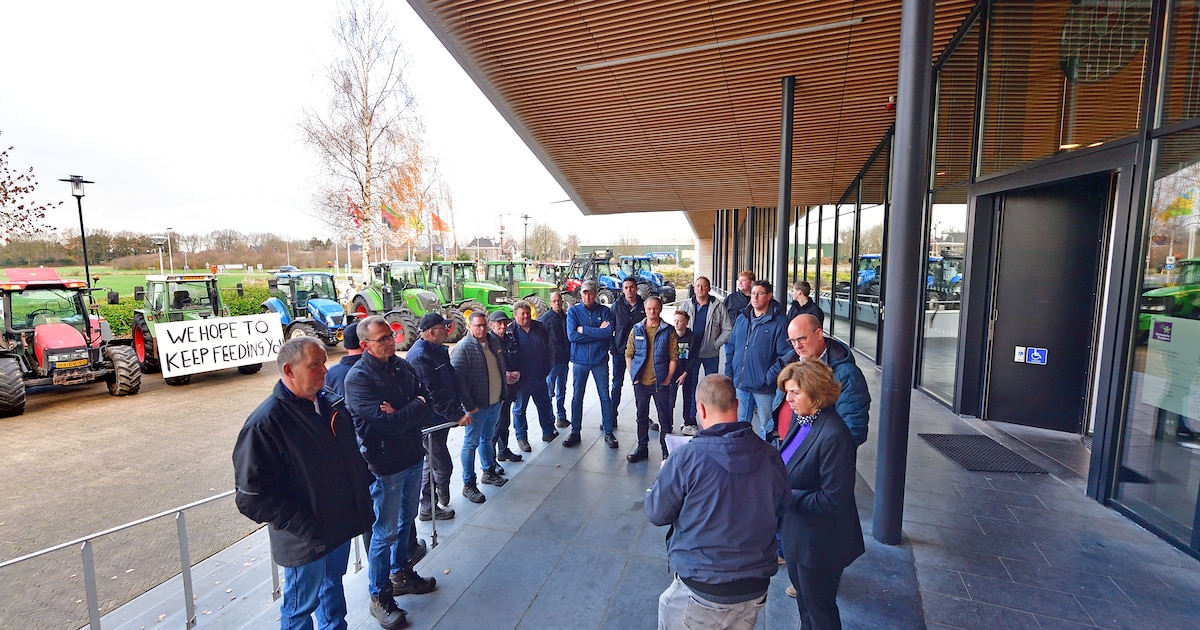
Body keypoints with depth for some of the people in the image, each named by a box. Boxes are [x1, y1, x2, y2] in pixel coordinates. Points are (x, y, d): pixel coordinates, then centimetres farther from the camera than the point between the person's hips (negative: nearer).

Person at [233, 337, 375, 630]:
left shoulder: (332, 402, -2)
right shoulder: (265, 423, -23)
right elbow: (254, 494, -22)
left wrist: (364, 487, 6)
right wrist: (304, 528, -22)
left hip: (343, 523, 6)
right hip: (307, 540, -6)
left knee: (333, 583, 27)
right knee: (301, 606, 17)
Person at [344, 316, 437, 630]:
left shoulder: (402, 365, 2)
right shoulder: (358, 377, -19)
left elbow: (426, 402, -2)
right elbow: (387, 422, -27)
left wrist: (401, 414, -19)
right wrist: (415, 406, -14)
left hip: (412, 457, 7)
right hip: (385, 465, -7)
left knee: (405, 521, 22)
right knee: (385, 532, 7)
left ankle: (401, 574, 42)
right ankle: (379, 596, 26)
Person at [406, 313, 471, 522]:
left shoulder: (438, 350, 7)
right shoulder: (420, 357, -24)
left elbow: (450, 380, 17)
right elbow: (432, 395, -27)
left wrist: (457, 407, 11)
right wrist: (457, 415, -25)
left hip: (440, 418, 10)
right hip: (430, 422, -10)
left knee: (432, 463, 22)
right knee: (443, 466, 0)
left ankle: (428, 506, 38)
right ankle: (429, 509, 18)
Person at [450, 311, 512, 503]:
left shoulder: (494, 340, 5)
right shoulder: (463, 347, -17)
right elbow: (458, 378, -20)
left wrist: (503, 394, 13)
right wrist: (469, 405, -19)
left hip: (495, 403, 7)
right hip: (477, 406, -7)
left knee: (487, 439, 22)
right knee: (471, 443, 4)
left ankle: (489, 472, 38)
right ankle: (468, 485, 16)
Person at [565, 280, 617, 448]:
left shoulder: (604, 311, 0)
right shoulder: (573, 311, 0)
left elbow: (609, 332, -15)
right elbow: (572, 335, -13)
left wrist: (584, 330, -14)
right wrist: (598, 332, -14)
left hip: (600, 359, 0)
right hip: (580, 360, 1)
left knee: (605, 397, 5)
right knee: (577, 397, 9)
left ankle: (608, 432, 17)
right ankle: (575, 432, 22)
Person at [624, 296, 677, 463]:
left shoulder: (668, 331, -2)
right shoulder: (636, 329, 5)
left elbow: (674, 357, -2)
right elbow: (629, 354, 7)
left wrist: (668, 379, -7)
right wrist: (633, 375, -1)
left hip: (661, 383, -2)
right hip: (640, 382, 3)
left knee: (664, 417, 5)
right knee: (642, 416, 14)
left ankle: (666, 450, 18)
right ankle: (642, 447, 27)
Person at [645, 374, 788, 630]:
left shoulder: (687, 457, -23)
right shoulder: (771, 456, -10)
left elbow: (656, 513, -11)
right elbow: (780, 510, 7)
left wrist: (666, 475, 7)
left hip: (701, 591, -4)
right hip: (756, 589, 4)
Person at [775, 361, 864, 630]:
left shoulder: (834, 436, -29)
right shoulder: (799, 419, -4)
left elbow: (832, 501, -26)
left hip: (819, 541, -8)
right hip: (794, 531, 8)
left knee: (818, 607, 16)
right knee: (803, 598, 28)